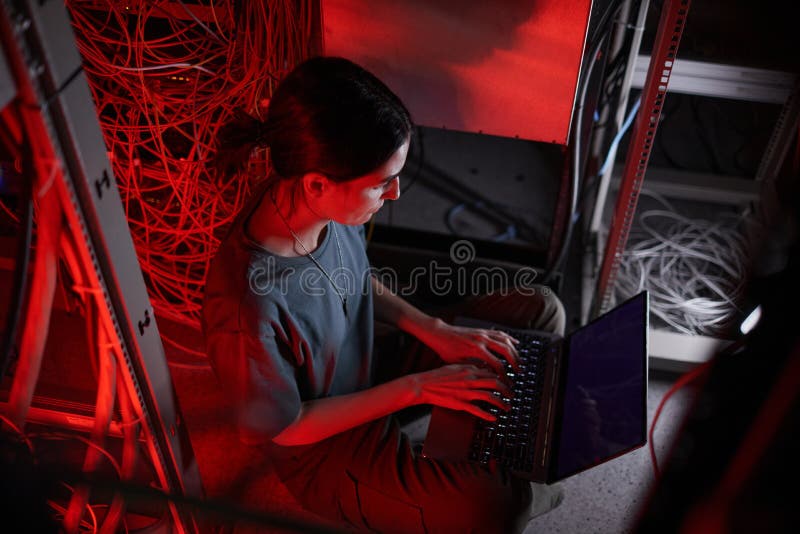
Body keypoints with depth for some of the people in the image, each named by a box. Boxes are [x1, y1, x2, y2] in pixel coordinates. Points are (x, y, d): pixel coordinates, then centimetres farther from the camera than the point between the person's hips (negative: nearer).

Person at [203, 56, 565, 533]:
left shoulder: (328, 205, -17)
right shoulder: (248, 307, -37)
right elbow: (285, 429, -21)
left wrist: (436, 332, -7)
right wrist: (415, 387, -19)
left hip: (369, 366, 7)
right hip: (323, 447, -7)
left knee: (542, 310, 4)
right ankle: (512, 489, 7)